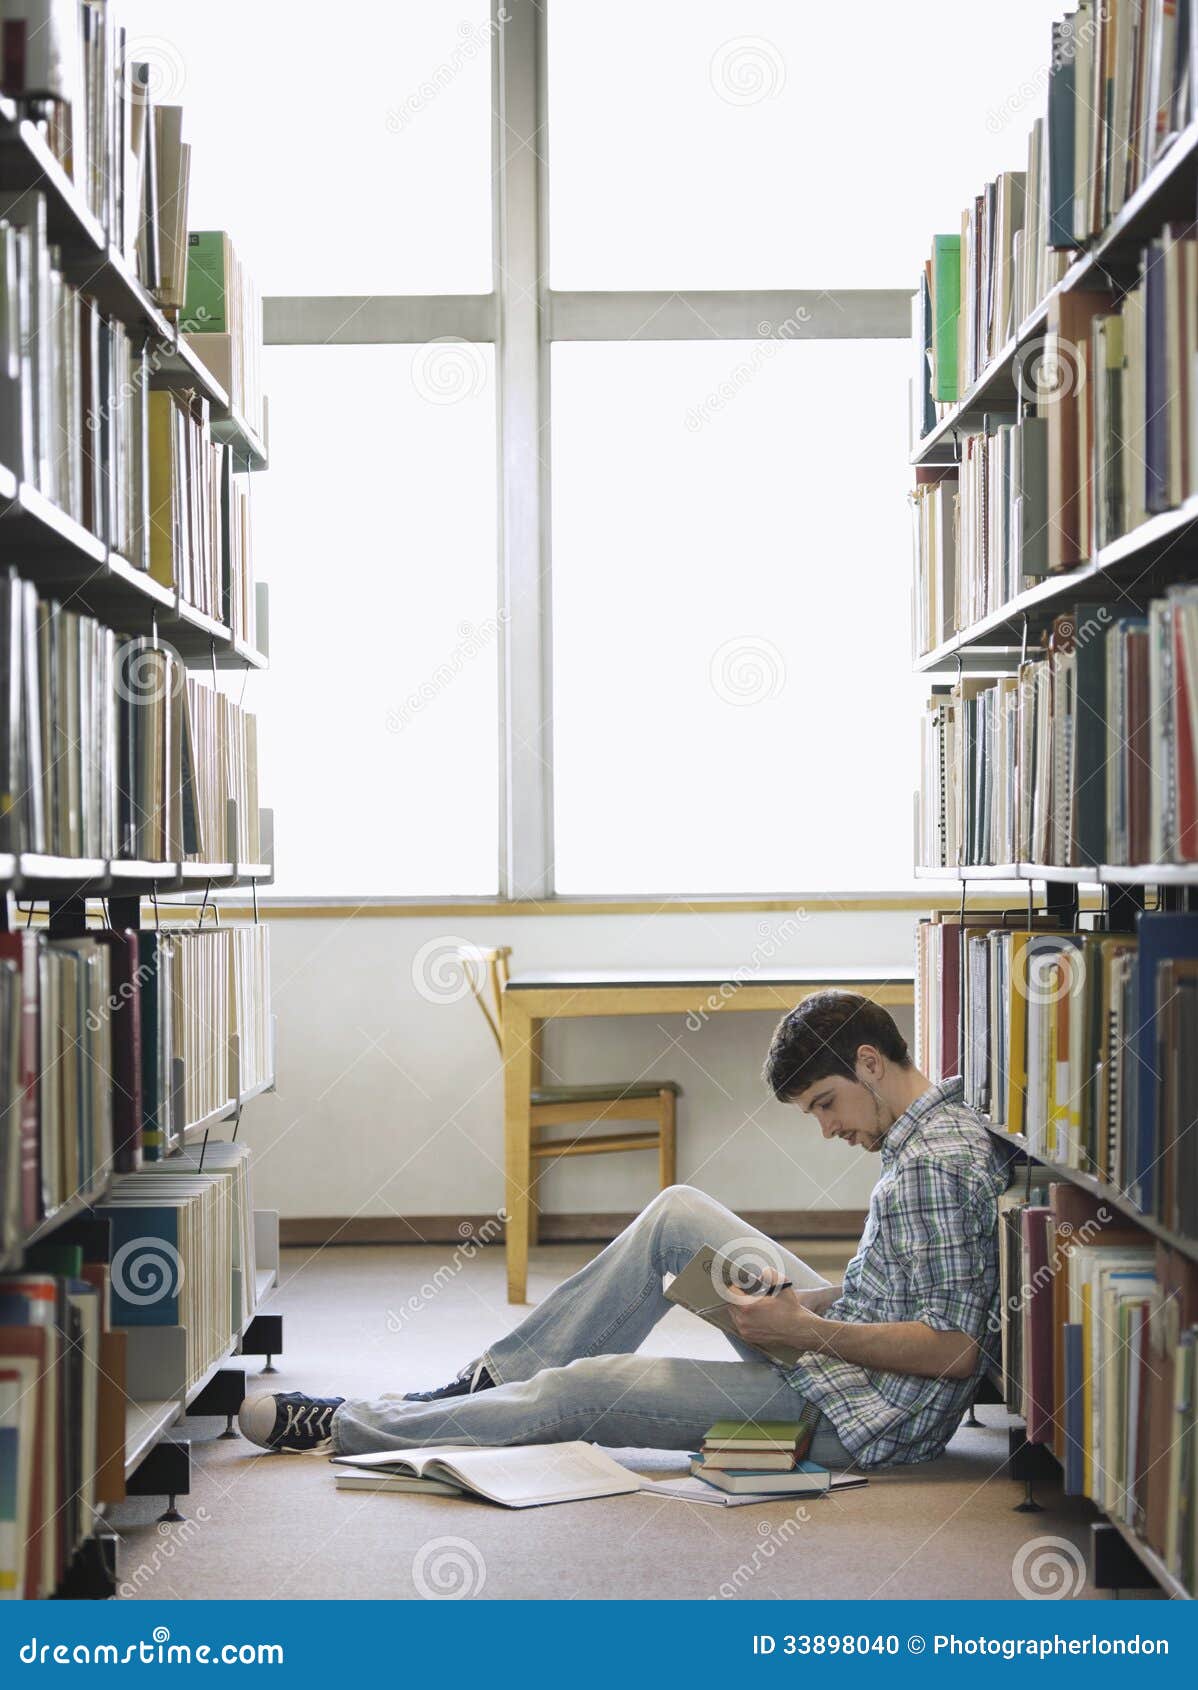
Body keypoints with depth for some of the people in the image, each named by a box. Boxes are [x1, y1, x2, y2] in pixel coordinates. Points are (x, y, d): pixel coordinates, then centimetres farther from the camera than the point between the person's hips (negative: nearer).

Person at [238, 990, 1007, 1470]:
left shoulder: (936, 1164, -24)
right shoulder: (938, 1132, 8)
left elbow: (954, 1349, -27)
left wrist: (806, 1330, -23)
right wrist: (799, 1303, 2)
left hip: (860, 1418, -10)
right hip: (842, 1353, 10)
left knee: (584, 1390, -6)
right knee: (678, 1212, 9)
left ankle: (342, 1427, 9)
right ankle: (493, 1380, 14)